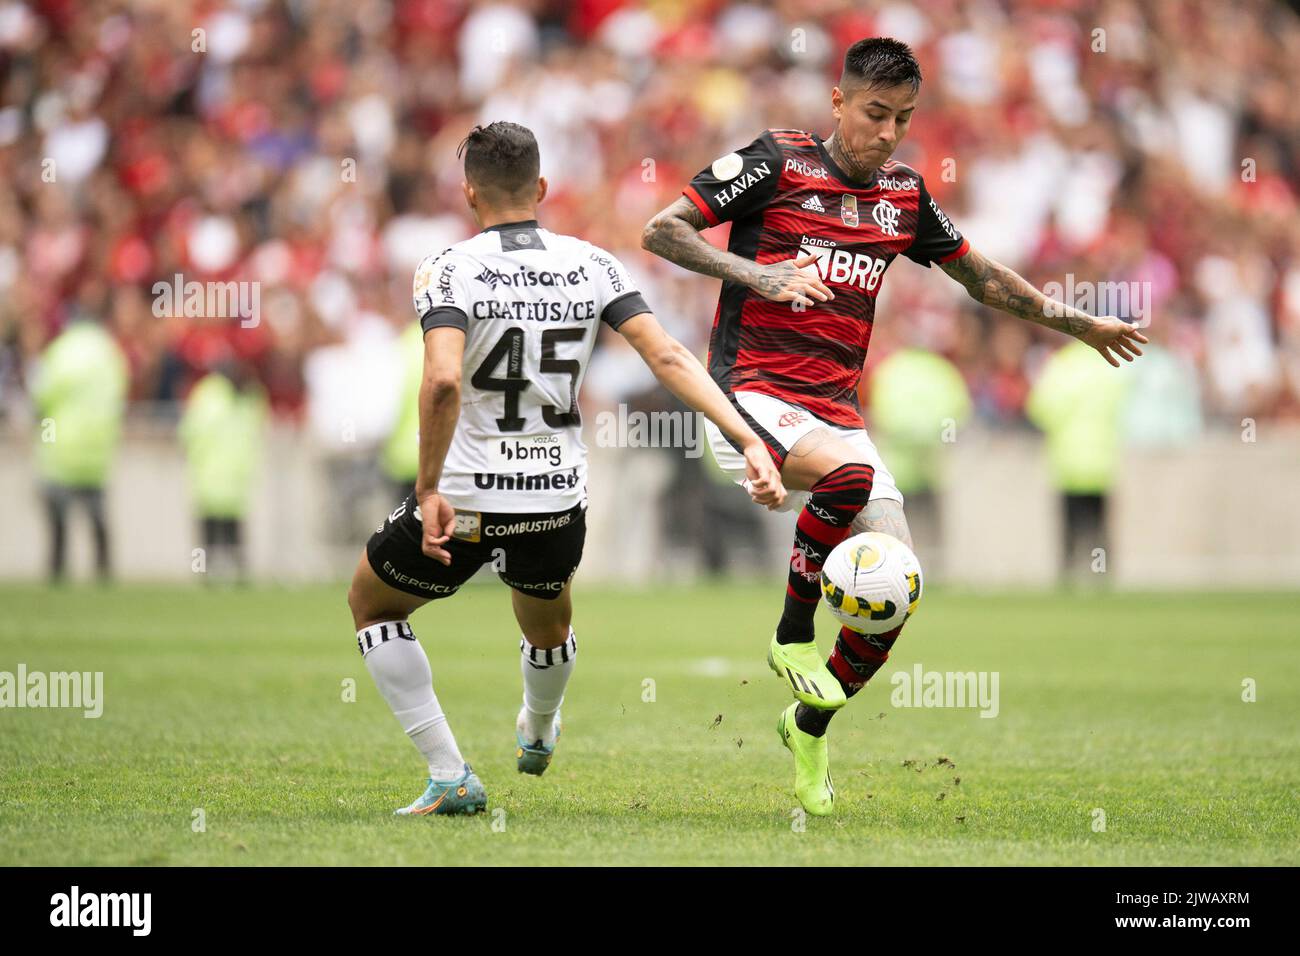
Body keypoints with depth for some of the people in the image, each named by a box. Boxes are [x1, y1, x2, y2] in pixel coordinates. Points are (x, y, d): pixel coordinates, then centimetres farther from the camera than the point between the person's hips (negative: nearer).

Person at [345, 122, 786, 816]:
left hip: (461, 502, -4)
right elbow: (667, 356, -9)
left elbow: (443, 380, -27)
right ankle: (538, 736, 65)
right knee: (547, 627, 36)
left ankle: (450, 777, 13)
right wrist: (749, 441, -11)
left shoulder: (448, 270, -11)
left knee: (371, 604, 23)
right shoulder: (590, 266, 0)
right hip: (558, 502, 4)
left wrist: (429, 491, -21)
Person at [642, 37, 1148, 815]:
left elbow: (981, 276, 27)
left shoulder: (905, 196, 13)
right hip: (753, 391, -6)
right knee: (848, 473, -37)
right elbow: (663, 231, -5)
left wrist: (1079, 324, 29)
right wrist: (758, 274, -18)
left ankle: (809, 731, 20)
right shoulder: (777, 161, -3)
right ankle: (793, 639, -16)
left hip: (836, 407, 6)